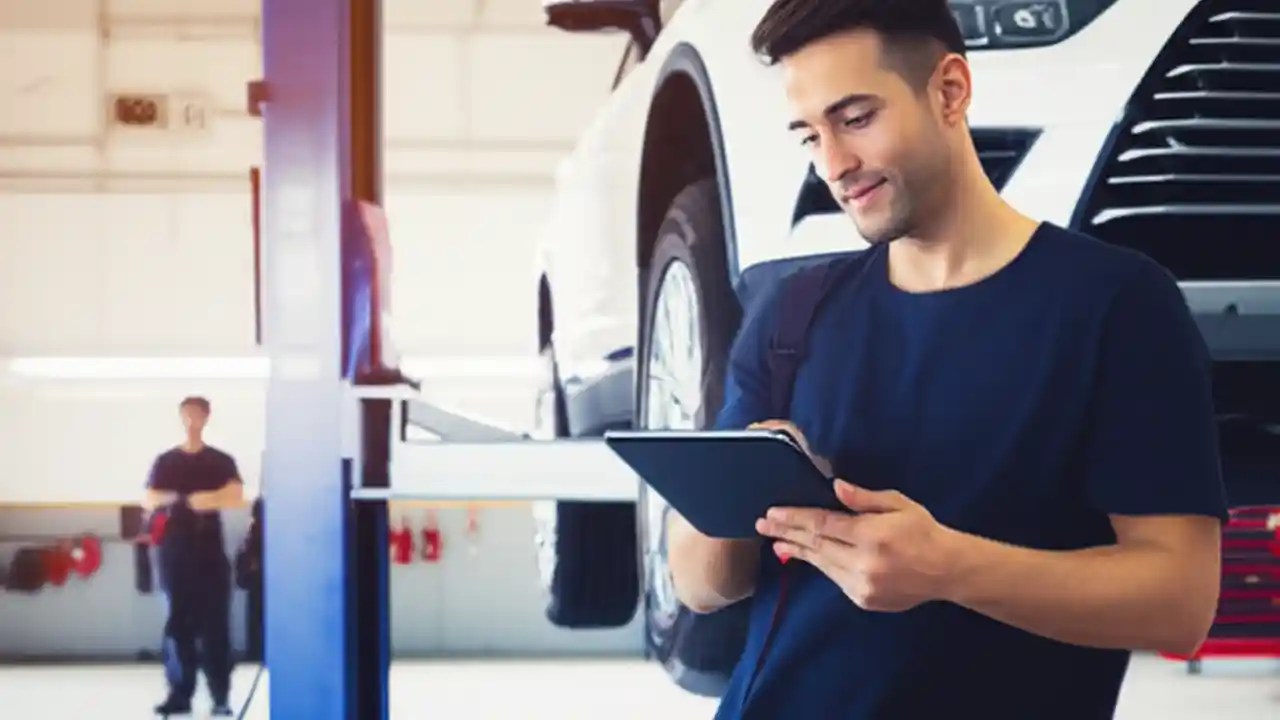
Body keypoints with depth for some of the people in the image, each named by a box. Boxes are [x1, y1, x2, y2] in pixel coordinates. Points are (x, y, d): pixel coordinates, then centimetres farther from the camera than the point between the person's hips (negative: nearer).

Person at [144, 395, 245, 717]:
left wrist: (207, 499, -27)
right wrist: (167, 499, -16)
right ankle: (179, 694, 5)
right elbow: (148, 500, 5)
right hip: (175, 548, 2)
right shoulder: (166, 461, 10)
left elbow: (236, 496, -10)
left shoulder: (221, 461, 5)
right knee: (178, 621, 2)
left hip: (210, 548, -2)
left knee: (214, 621, -4)